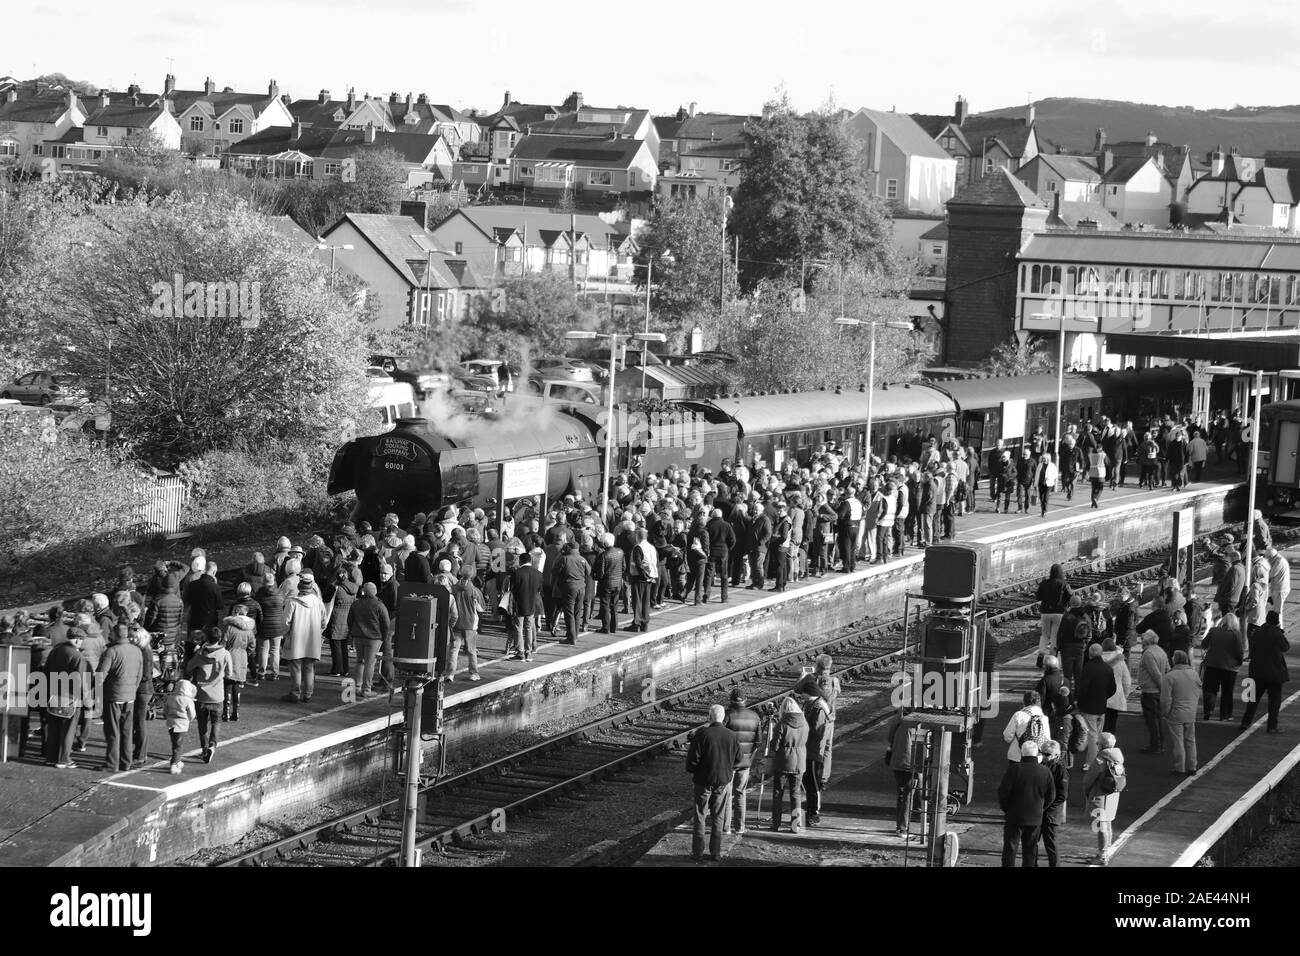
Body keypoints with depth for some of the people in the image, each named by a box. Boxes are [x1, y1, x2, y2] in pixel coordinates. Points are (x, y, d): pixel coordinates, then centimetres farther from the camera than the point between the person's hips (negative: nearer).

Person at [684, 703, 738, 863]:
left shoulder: (702, 735, -15)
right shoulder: (732, 736, -5)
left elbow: (693, 758, -12)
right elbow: (738, 759, 5)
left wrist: (691, 771, 5)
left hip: (703, 781, -3)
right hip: (724, 781, 3)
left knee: (700, 817, 7)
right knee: (718, 818, 11)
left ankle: (697, 852, 7)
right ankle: (715, 852, 12)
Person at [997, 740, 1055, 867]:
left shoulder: (1014, 769, -13)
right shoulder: (1046, 772, -3)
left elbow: (1003, 791, -10)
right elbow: (1051, 796, 5)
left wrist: (1005, 808, 6)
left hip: (1014, 817, -3)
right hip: (1035, 818, 3)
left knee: (1010, 849, 4)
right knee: (1030, 851, 12)